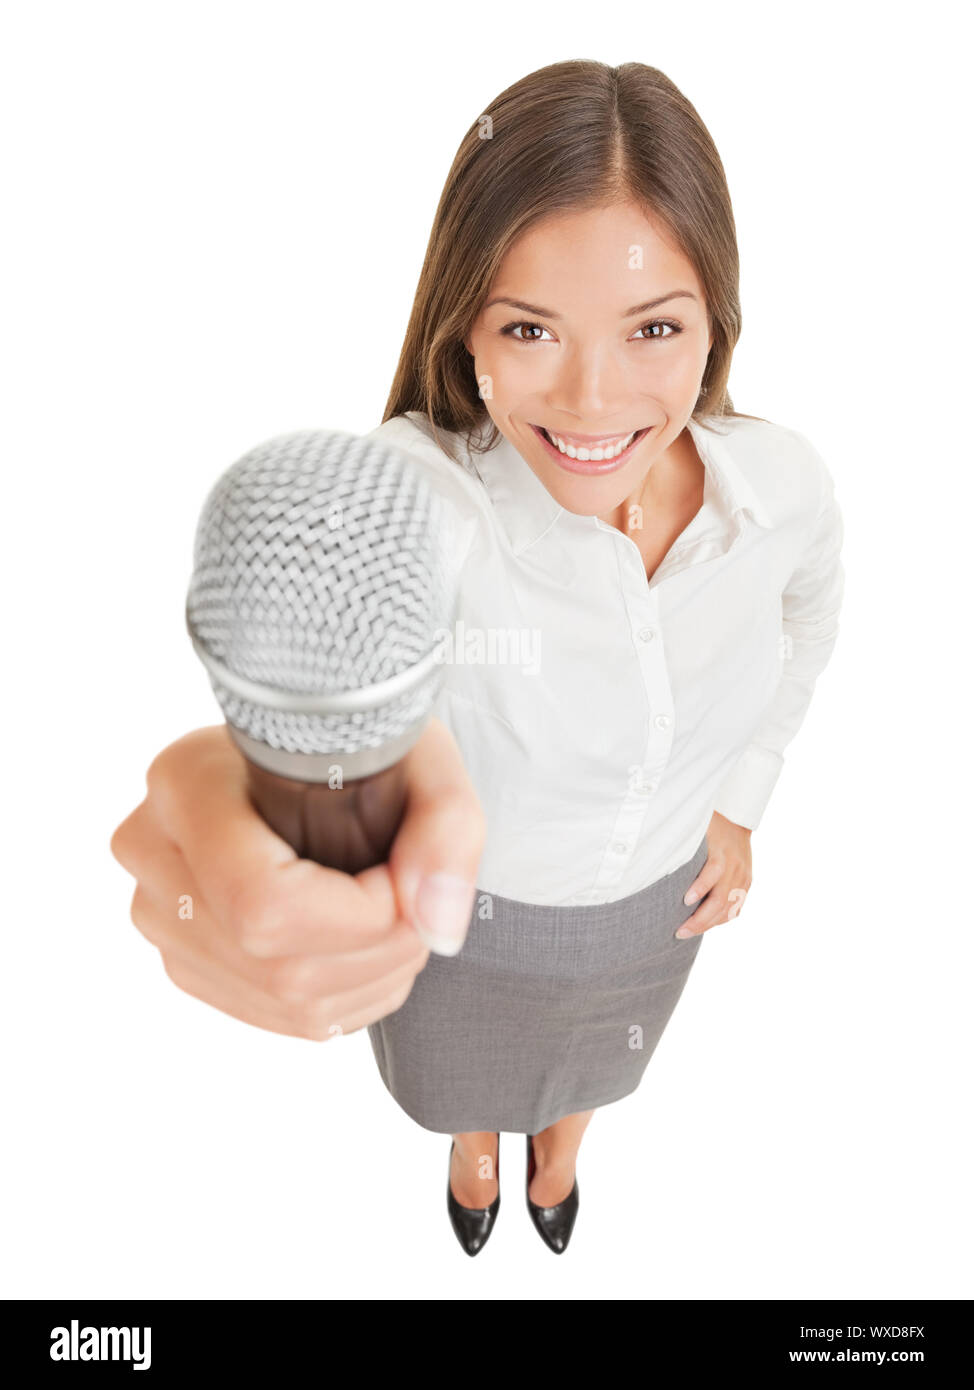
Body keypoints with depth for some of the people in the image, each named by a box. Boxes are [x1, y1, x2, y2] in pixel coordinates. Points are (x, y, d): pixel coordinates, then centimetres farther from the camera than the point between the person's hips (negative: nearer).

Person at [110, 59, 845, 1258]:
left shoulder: (786, 483, -24)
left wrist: (739, 802, 2)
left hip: (651, 901, 3)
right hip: (456, 896, -2)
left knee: (590, 1065, 37)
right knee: (465, 1070, 33)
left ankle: (558, 1149, 77)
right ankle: (473, 1147, 74)